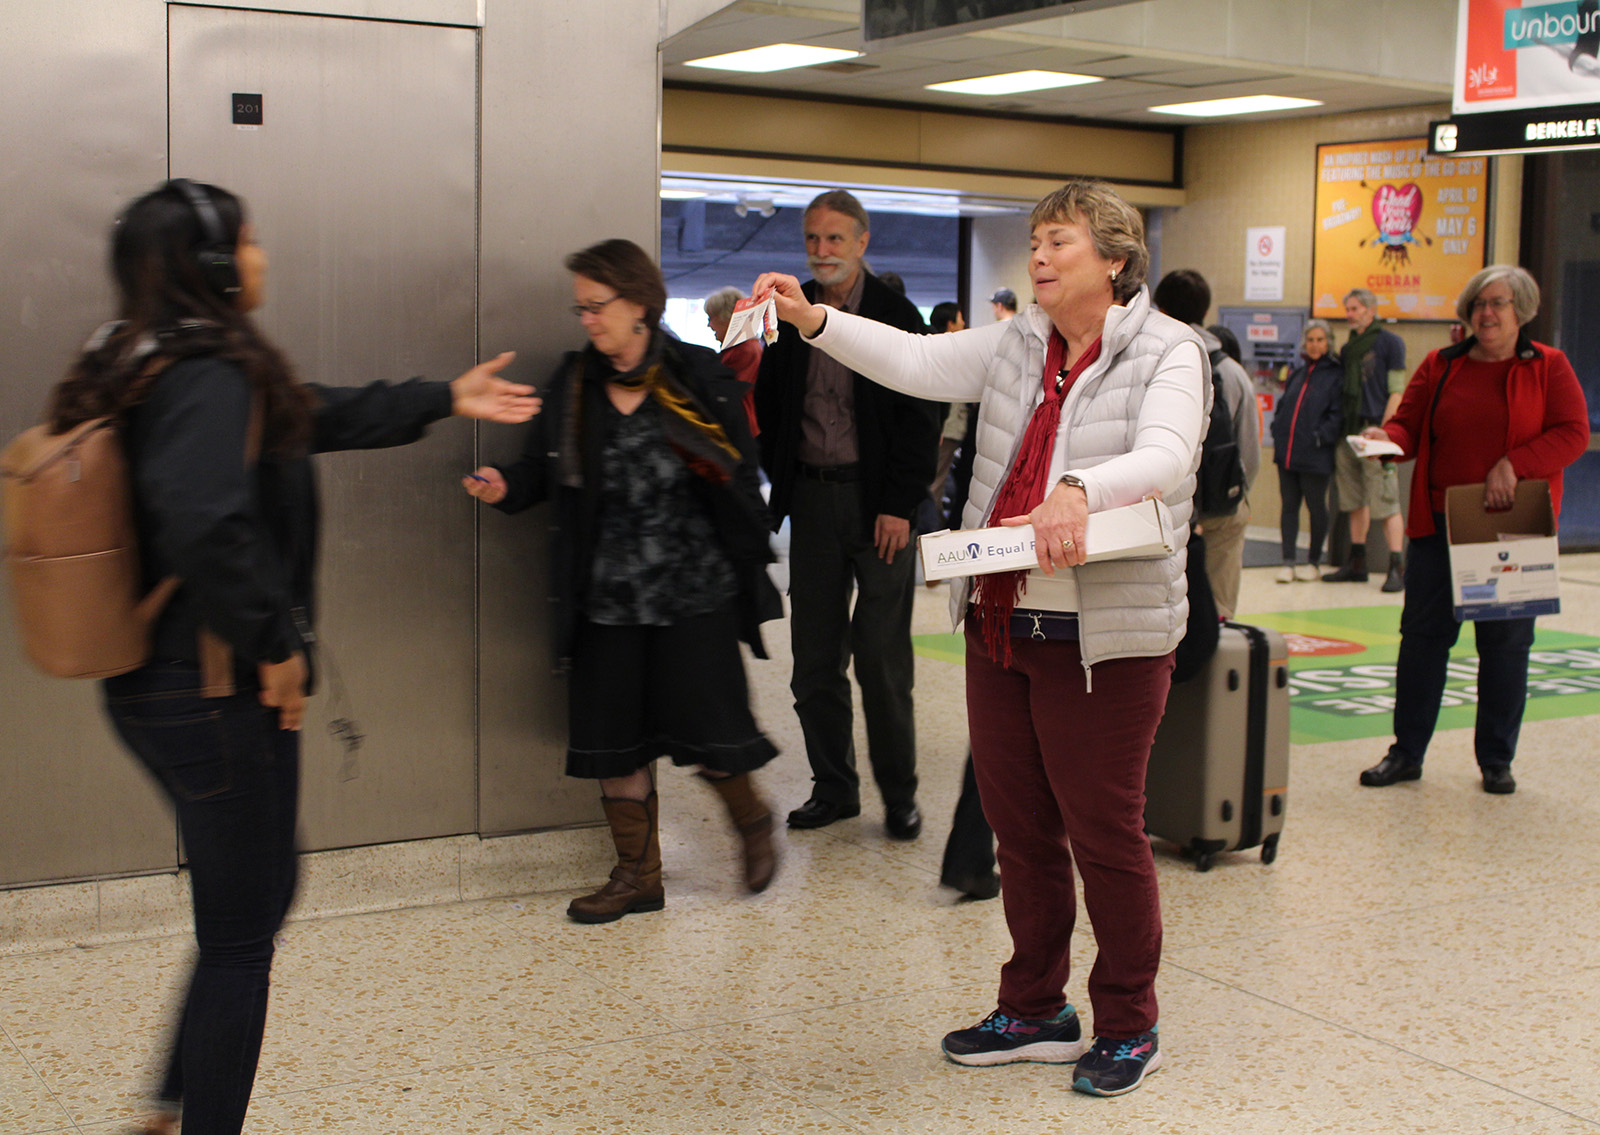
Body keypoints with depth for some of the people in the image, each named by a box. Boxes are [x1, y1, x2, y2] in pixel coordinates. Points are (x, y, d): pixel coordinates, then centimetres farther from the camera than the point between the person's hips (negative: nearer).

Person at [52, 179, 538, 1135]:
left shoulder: (148, 366, 11)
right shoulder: (212, 376, -21)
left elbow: (313, 415, 22)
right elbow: (206, 525, -36)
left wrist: (443, 401, 29)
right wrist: (276, 642, -22)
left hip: (151, 686, 10)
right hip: (219, 693, -10)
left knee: (257, 892, 24)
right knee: (242, 931, 5)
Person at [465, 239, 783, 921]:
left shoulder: (699, 377, -3)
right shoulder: (572, 383, 6)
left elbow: (742, 470, 3)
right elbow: (545, 468, 6)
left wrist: (710, 460, -14)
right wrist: (506, 485, -11)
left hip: (694, 589, -3)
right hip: (608, 596, 4)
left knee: (707, 728, -1)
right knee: (614, 736, 7)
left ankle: (752, 821, 30)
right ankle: (638, 875, 22)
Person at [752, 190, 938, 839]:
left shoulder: (895, 316, -3)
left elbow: (921, 419, -5)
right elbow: (768, 405, 17)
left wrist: (899, 505, -12)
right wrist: (783, 480, 5)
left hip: (879, 503, -4)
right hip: (812, 497, 4)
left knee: (882, 658, -2)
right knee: (815, 657, 6)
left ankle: (899, 794, 11)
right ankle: (833, 789, 18)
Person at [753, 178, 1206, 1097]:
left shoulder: (1166, 352, -7)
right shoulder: (1017, 346, 12)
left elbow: (1163, 456, -23)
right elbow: (917, 363, 8)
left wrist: (1079, 491, -43)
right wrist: (814, 320, -4)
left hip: (1105, 634, -6)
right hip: (1002, 622, 7)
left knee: (1103, 831, 2)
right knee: (1019, 825, 15)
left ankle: (1130, 1027, 21)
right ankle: (1036, 1013, 31)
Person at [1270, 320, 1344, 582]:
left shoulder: (1336, 374, -2)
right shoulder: (1298, 373, 16)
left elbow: (1338, 413, -8)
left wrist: (1320, 437, -16)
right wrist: (1278, 430, 7)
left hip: (1315, 456, -6)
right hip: (1287, 452, 6)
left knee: (1316, 507, 5)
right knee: (1289, 506, 5)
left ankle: (1313, 562, 16)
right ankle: (1288, 562, 8)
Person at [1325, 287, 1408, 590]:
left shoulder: (1390, 342, -1)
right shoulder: (1347, 349, 19)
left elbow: (1396, 392, -6)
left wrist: (1384, 431, -15)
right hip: (1349, 433, 7)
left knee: (1386, 502, -9)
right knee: (1355, 501, 11)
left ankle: (1397, 567, -9)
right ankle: (1357, 563, 17)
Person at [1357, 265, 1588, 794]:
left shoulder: (1549, 368, 3)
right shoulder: (1440, 367, 9)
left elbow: (1572, 434, -5)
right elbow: (1409, 424, 7)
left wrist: (1513, 465, -18)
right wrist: (1388, 437, -17)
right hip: (1440, 522, 2)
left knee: (1506, 641, 4)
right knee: (1423, 634, 2)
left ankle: (1497, 760, 15)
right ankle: (1406, 753, 11)